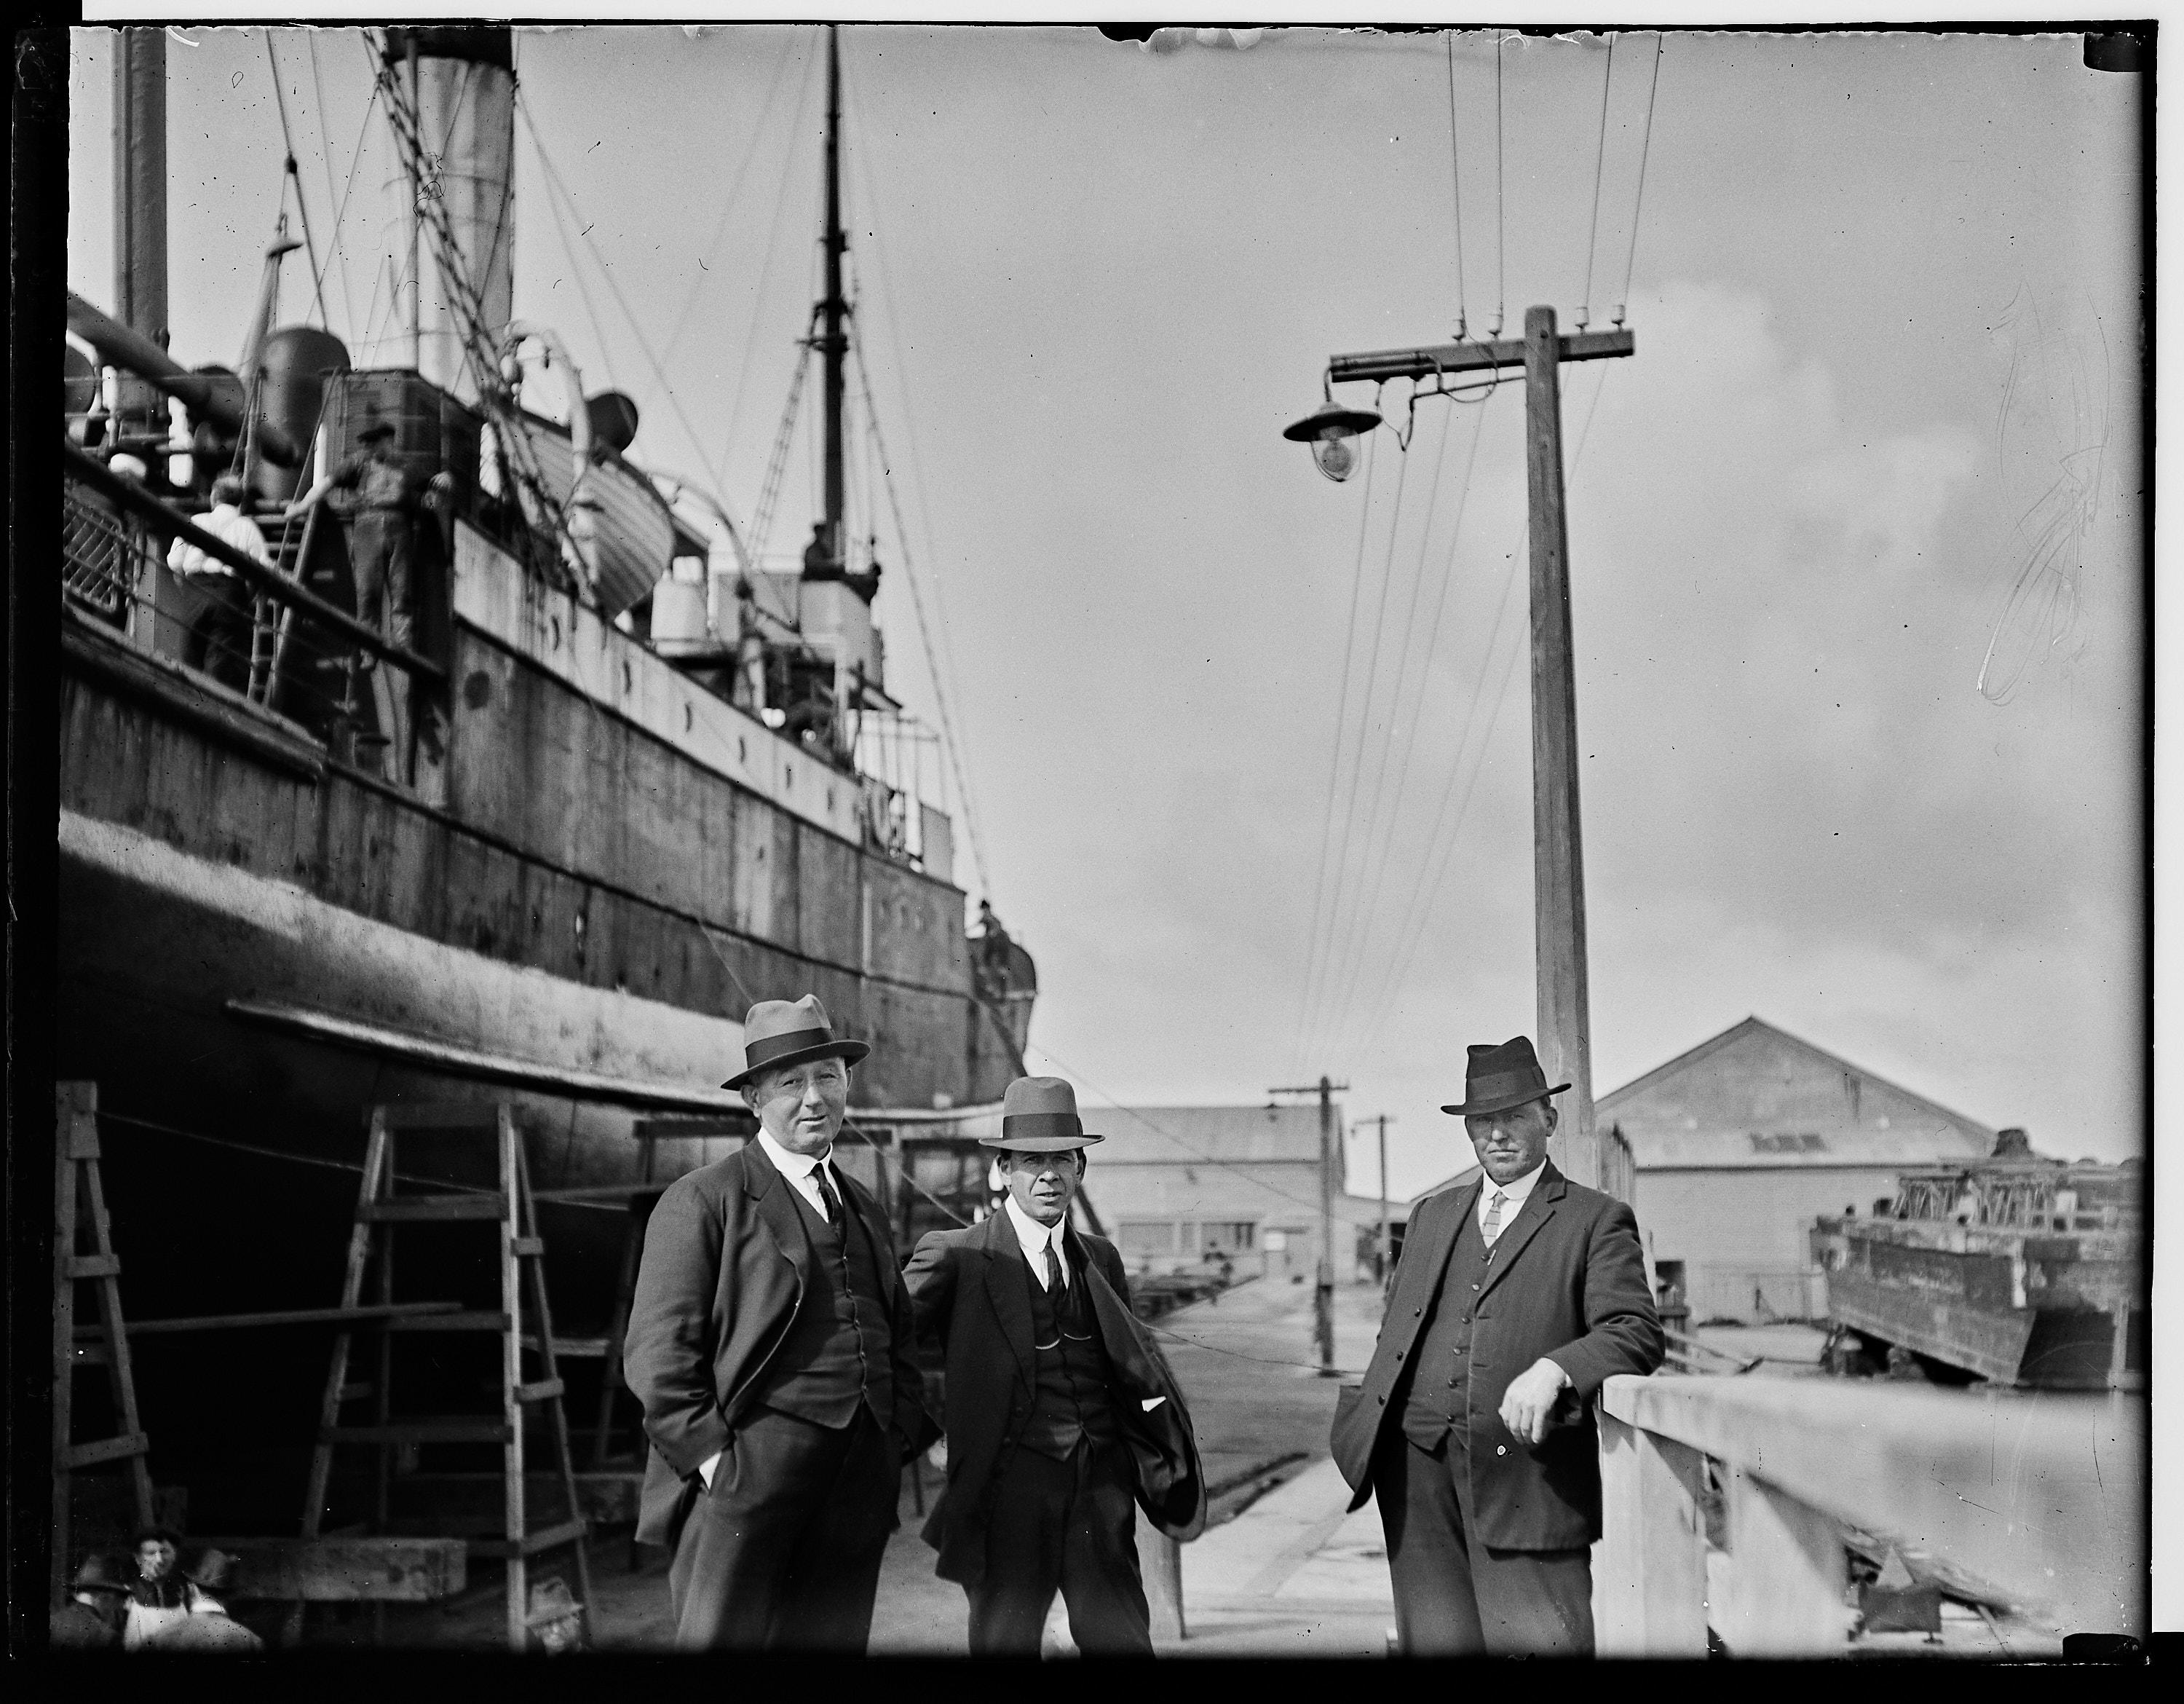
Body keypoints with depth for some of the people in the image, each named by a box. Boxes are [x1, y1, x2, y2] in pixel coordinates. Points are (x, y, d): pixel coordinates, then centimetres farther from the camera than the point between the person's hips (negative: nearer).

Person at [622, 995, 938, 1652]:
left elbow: (900, 1338, 25)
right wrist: (710, 1454, -14)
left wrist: (901, 1438, 10)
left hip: (857, 1489, 6)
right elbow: (658, 1352, -6)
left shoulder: (864, 1209, 21)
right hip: (746, 1472, -6)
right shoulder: (703, 1200, -1)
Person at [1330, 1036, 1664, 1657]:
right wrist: (1365, 1427, 8)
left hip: (1522, 1478, -4)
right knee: (1437, 1638, 1)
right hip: (1417, 1466, 4)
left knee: (1542, 1641, -12)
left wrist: (1555, 1369, -23)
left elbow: (1636, 1334, -5)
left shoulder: (1597, 1221, 6)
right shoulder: (1432, 1216, 23)